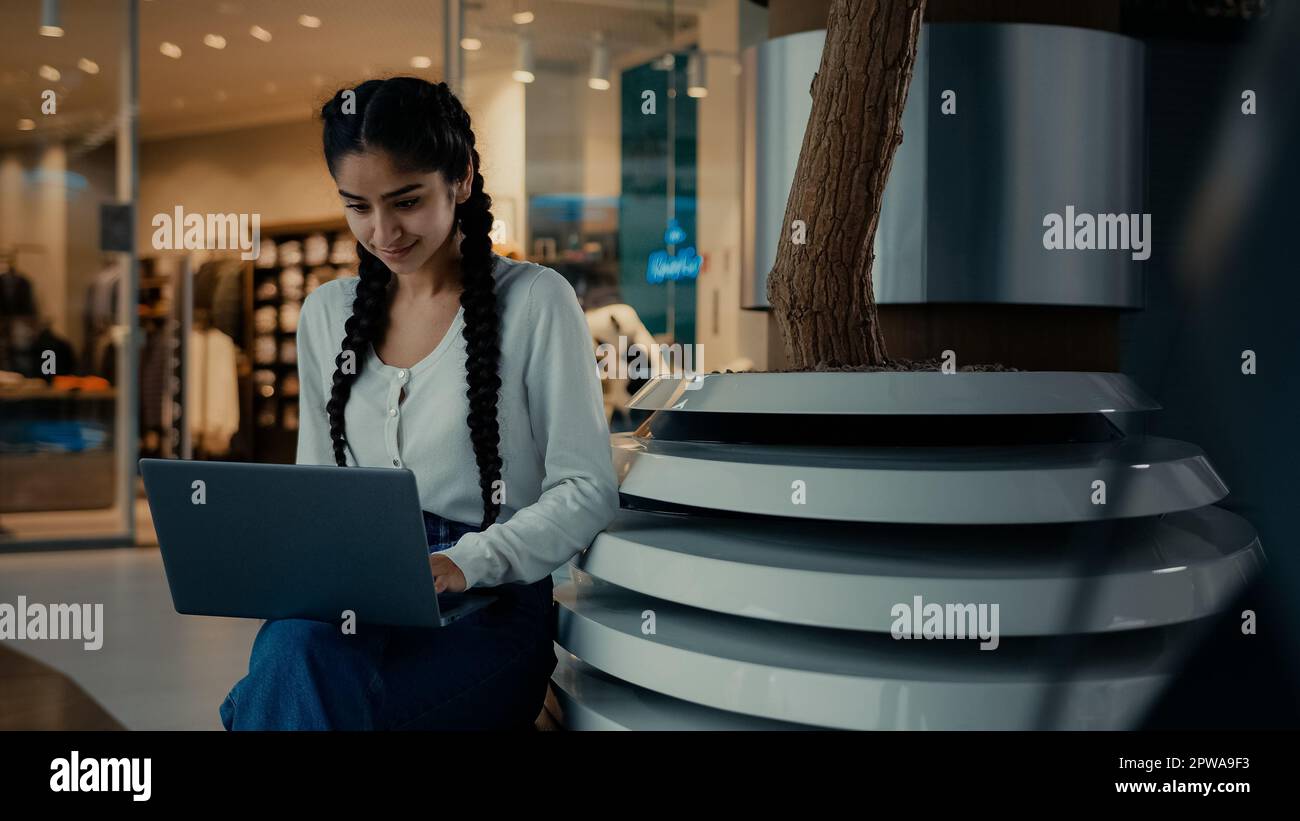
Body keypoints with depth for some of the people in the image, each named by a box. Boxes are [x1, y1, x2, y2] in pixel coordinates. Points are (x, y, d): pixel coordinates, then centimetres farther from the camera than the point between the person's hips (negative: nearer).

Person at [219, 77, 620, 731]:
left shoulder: (534, 301, -1)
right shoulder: (326, 315, 15)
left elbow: (588, 491, -5)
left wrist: (466, 562, -19)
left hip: (489, 606, -4)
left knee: (285, 682, -32)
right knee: (294, 645, -33)